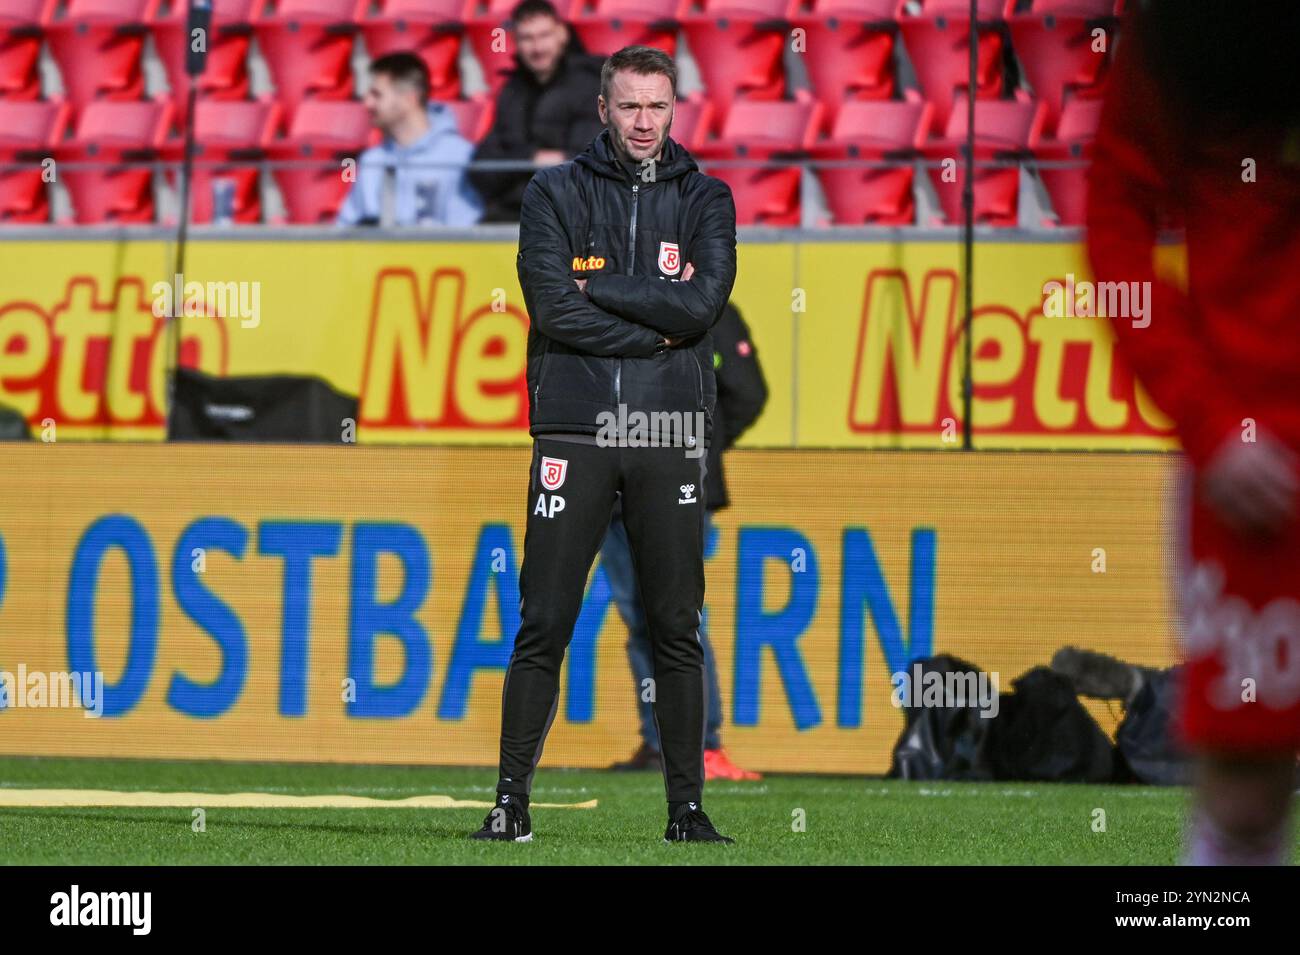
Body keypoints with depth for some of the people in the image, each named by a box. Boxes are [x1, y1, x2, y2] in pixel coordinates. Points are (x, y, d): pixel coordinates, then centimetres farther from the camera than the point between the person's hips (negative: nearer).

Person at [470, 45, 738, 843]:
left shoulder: (705, 199, 9)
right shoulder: (557, 194, 5)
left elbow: (702, 304, -8)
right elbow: (555, 310, -9)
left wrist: (598, 286, -8)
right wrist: (657, 328, -9)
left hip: (670, 434, 1)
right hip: (575, 428, -1)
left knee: (677, 629, 3)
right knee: (544, 626, -2)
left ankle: (688, 807, 7)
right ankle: (512, 801, 3)